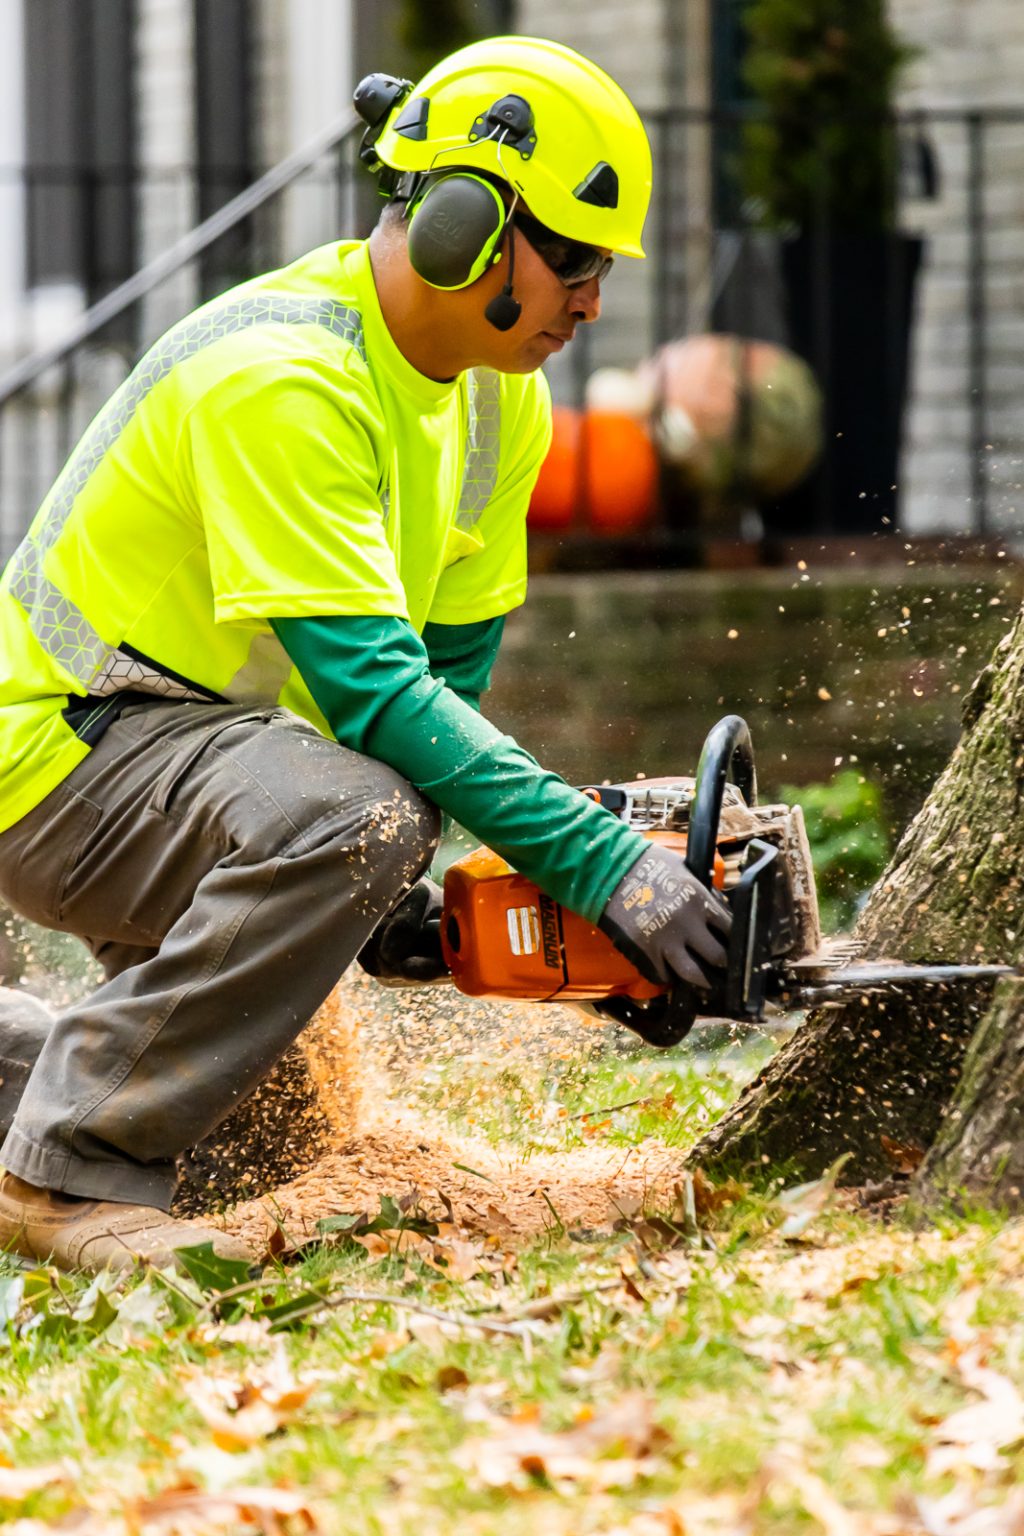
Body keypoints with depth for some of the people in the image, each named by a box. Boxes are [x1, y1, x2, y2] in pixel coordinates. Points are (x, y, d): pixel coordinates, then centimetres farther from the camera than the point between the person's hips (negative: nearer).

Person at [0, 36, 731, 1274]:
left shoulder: (499, 398, 4)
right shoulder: (281, 377, -26)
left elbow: (449, 661, 7)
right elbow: (370, 690, -31)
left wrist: (398, 880, -9)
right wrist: (602, 863, -33)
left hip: (216, 738, 10)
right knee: (353, 817, -32)